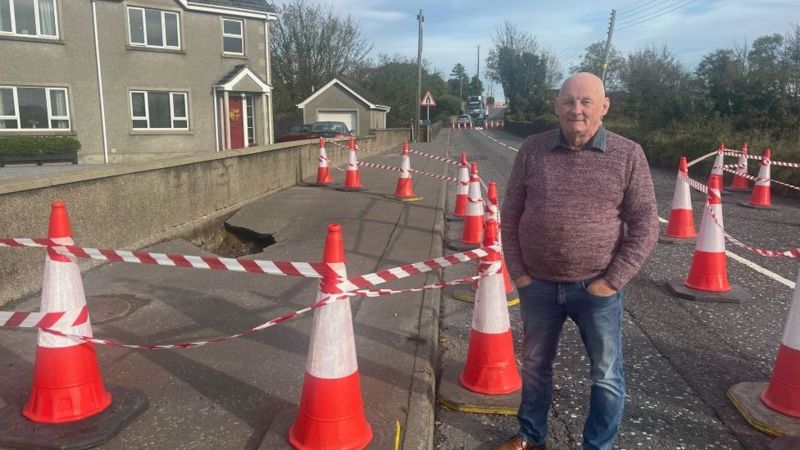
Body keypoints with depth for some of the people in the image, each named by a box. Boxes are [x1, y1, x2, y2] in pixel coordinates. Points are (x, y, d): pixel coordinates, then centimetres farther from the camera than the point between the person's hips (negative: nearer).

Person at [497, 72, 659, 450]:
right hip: (537, 285, 2)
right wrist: (517, 272, -2)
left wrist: (612, 281, -10)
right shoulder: (533, 149, -2)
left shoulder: (628, 155, -6)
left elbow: (645, 225, -5)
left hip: (596, 289, -1)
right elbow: (511, 214, 3)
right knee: (534, 365, 19)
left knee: (606, 376, 13)